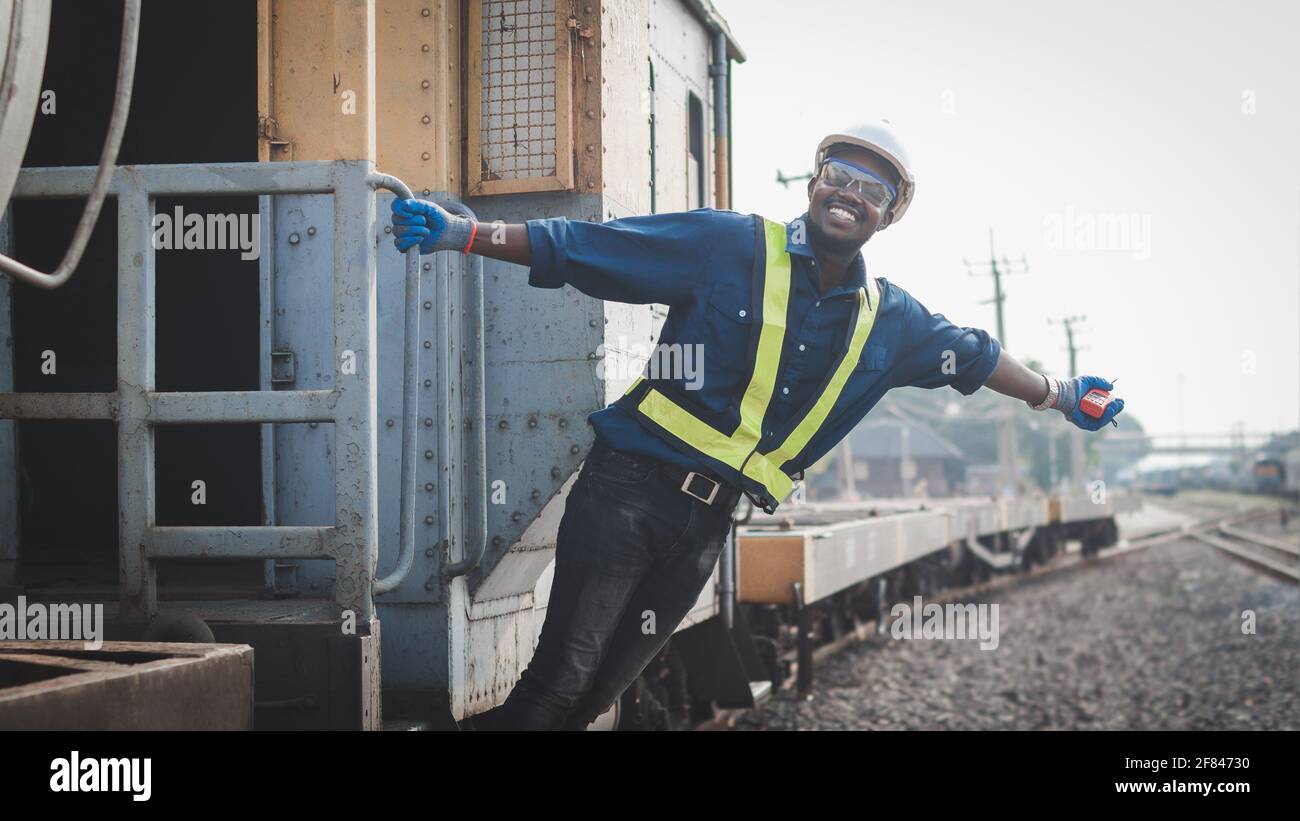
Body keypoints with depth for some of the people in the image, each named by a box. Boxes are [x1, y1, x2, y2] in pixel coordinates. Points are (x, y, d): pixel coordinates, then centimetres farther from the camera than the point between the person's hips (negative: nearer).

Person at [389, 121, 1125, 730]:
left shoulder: (890, 322, 10)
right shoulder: (728, 247, -5)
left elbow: (972, 355, 29)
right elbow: (580, 247, -7)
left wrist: (1058, 397, 38)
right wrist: (461, 234, -15)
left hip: (708, 522, 5)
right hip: (630, 486, -5)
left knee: (602, 689, 8)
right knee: (564, 673, -12)